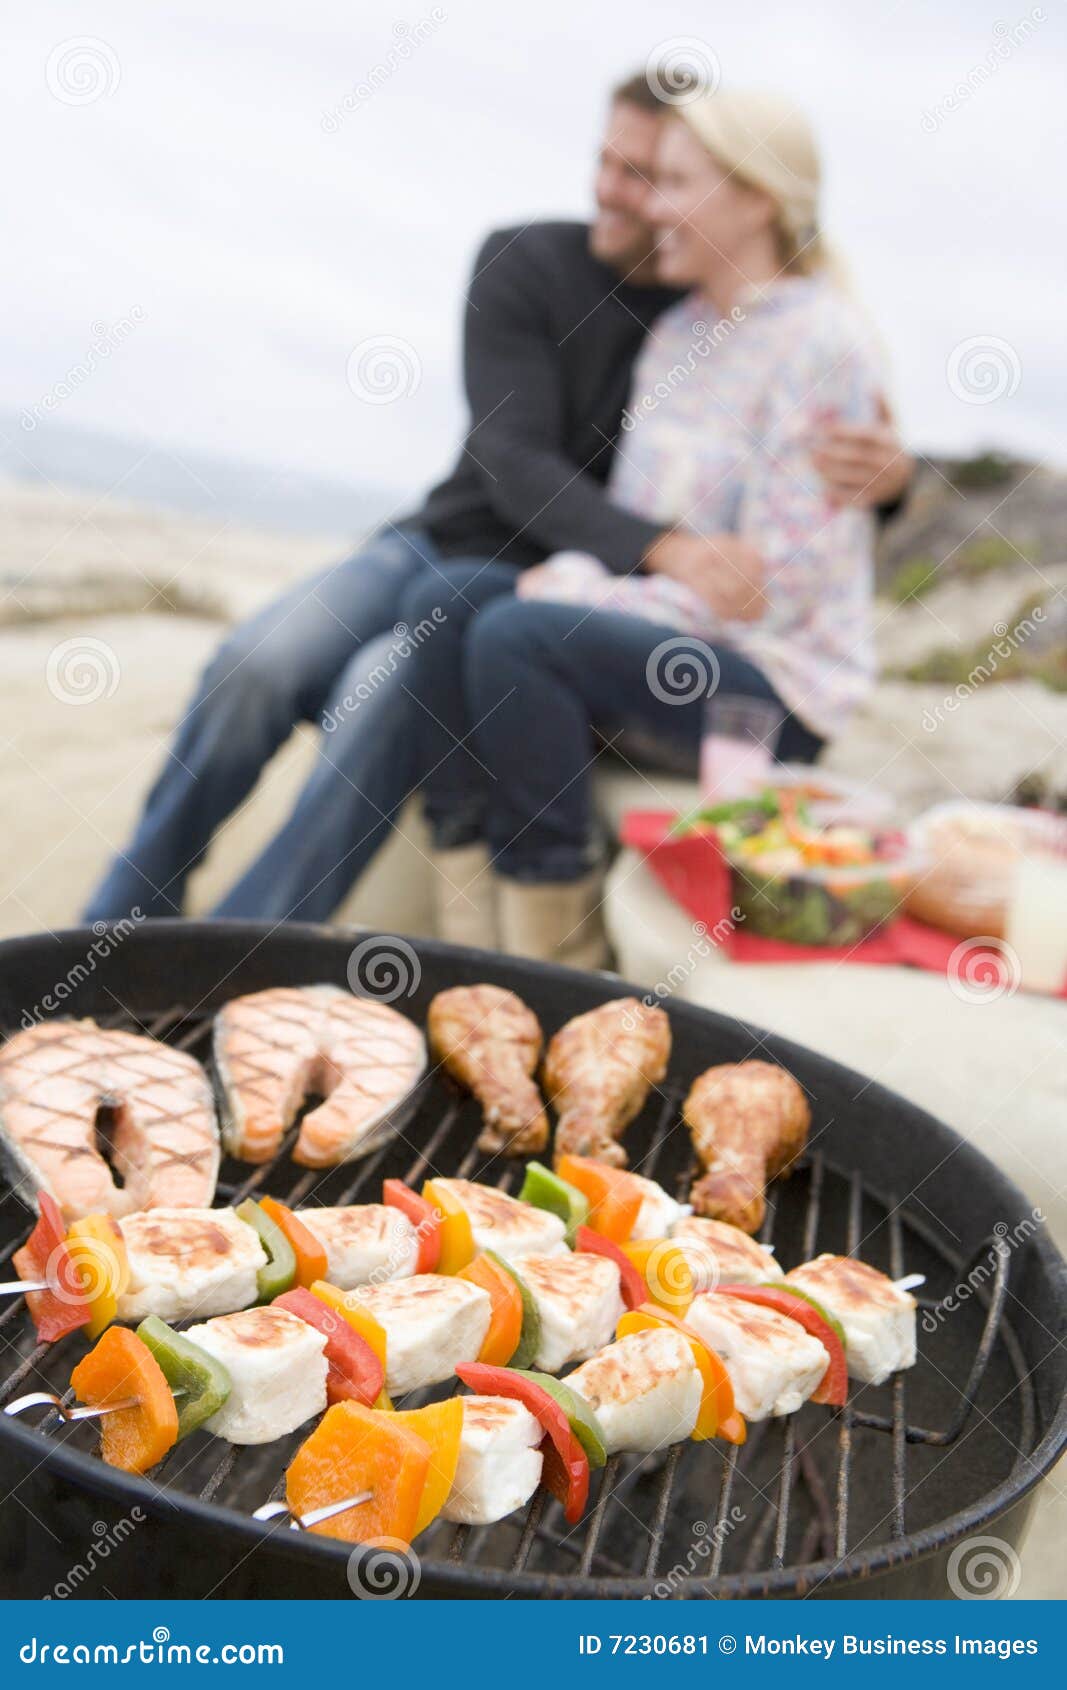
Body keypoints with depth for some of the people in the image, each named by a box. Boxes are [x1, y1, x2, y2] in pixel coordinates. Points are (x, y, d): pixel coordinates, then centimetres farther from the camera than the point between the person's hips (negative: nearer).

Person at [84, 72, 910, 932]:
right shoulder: (521, 263, -2)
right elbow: (515, 466, -14)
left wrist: (889, 468, -27)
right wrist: (657, 545, -32)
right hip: (445, 537, 2)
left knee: (383, 690, -32)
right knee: (257, 666, -24)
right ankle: (125, 920, -4)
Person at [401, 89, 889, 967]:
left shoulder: (821, 343, -12)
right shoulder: (678, 332, 12)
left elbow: (776, 590, -17)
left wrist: (577, 589, -15)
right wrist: (574, 574, -8)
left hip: (774, 685, -7)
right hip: (665, 628, 8)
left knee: (515, 634, -28)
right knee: (442, 602, -13)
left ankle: (561, 952, -18)